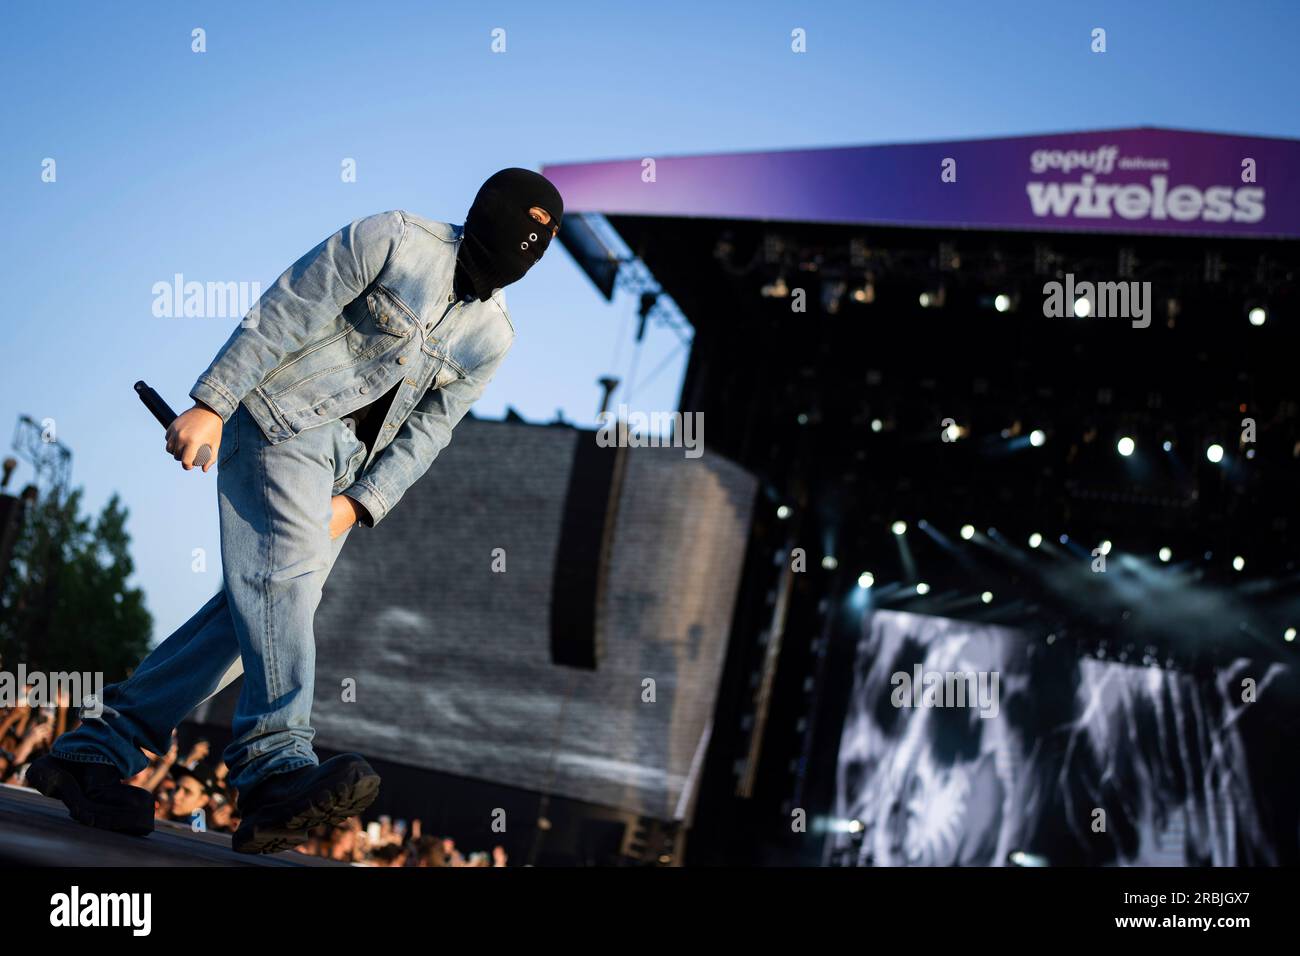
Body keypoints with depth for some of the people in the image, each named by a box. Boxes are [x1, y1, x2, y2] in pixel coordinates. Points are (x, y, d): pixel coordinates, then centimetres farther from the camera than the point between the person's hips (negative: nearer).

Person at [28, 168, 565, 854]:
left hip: (351, 465, 6)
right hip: (284, 415, -6)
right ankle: (276, 760, -39)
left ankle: (98, 749, -3)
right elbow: (281, 315, -8)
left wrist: (358, 503, -4)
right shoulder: (391, 242, -5)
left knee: (263, 601, -6)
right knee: (284, 573, -24)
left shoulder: (491, 338, 12)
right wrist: (210, 403, -15)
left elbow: (426, 433, 9)